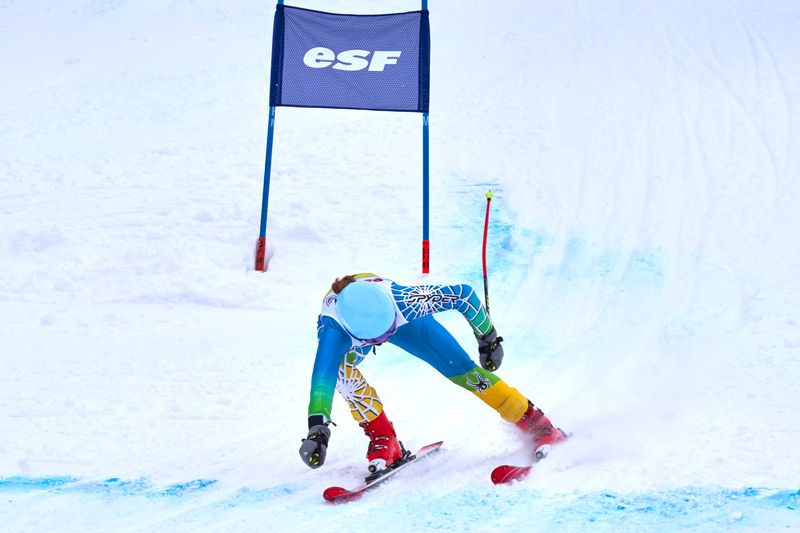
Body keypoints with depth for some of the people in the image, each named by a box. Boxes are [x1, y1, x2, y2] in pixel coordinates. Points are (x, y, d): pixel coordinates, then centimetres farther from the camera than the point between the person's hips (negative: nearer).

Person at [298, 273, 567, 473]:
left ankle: (536, 424, 2)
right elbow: (322, 377, -55)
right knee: (342, 372, -33)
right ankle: (384, 440, -14)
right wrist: (317, 428, -68)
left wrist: (488, 338, -17)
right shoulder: (333, 329, -46)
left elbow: (463, 293, -29)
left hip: (405, 320, 0)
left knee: (461, 369, -11)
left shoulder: (404, 299, -42)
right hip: (347, 335, 0)